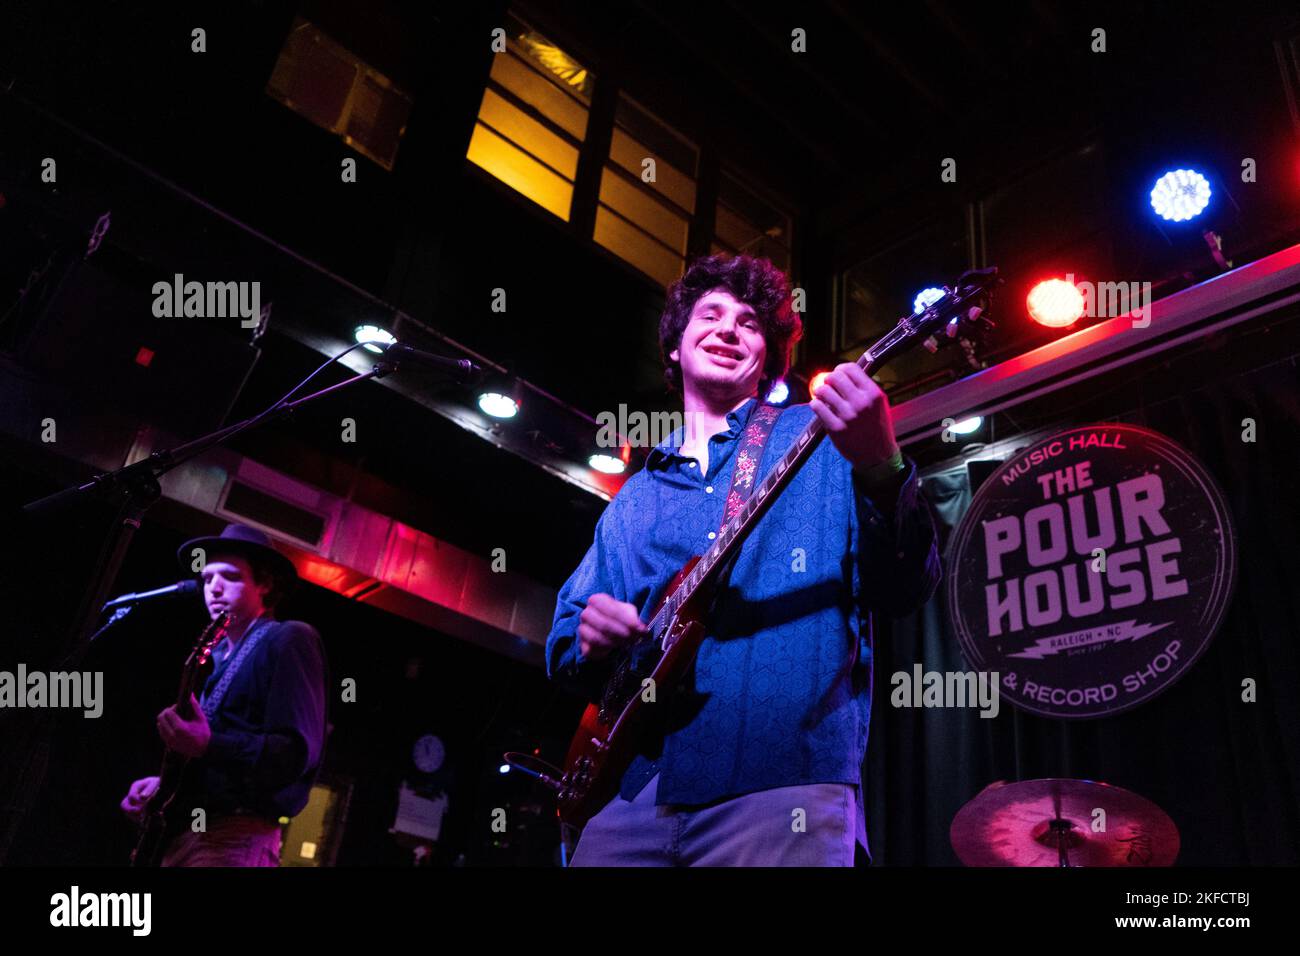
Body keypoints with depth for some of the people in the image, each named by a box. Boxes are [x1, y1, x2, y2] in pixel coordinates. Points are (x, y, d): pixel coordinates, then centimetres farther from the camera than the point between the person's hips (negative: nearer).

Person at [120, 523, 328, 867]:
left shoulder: (290, 641, -8)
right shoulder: (217, 654, 19)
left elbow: (297, 752, -19)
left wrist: (208, 746, -31)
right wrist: (163, 782, 9)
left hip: (235, 840, -9)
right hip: (180, 832, 9)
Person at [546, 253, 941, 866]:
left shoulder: (821, 440, 6)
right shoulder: (634, 499, 18)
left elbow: (904, 593, -5)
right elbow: (565, 637, 20)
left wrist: (879, 469, -23)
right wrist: (590, 640, -4)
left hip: (779, 788, -3)